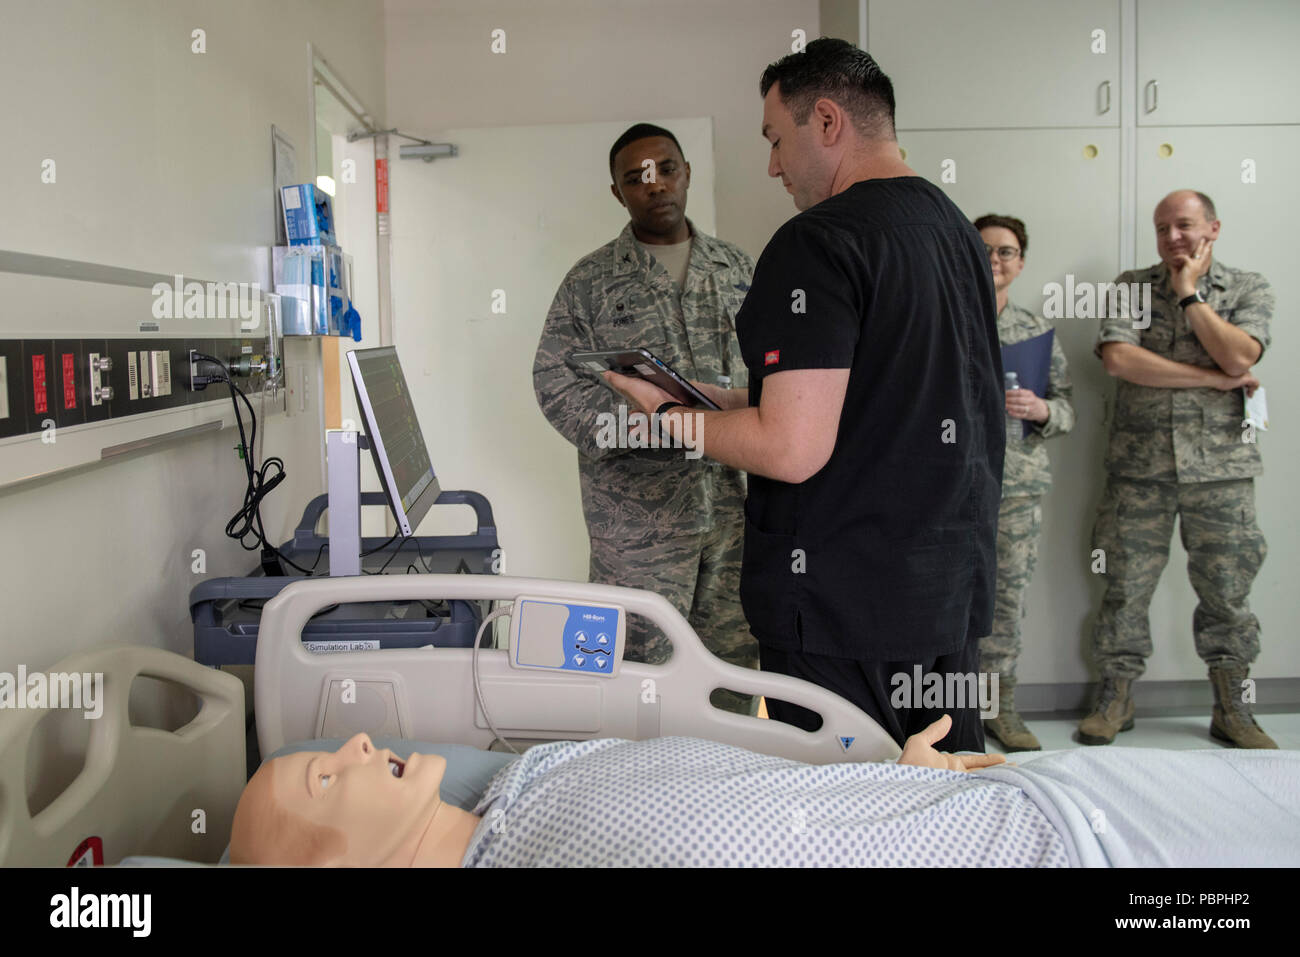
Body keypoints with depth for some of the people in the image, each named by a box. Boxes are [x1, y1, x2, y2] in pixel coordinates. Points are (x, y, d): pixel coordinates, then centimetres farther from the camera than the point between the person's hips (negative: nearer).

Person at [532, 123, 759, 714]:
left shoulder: (740, 270, 15)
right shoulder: (590, 282, 5)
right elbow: (557, 381, -2)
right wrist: (622, 425, -19)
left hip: (738, 505, 3)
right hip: (638, 516, -3)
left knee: (734, 667, 10)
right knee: (640, 667, -1)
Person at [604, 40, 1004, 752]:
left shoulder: (818, 244, -17)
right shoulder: (957, 228, 12)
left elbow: (792, 450, -24)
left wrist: (671, 415, -6)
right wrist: (730, 402, 19)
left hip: (843, 603, -9)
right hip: (953, 585, 9)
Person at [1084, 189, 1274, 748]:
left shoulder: (1248, 289, 7)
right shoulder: (1132, 287, 7)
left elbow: (1238, 356, -12)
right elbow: (1118, 357, -12)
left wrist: (1189, 294, -6)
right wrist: (1214, 380, -10)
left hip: (1220, 467, 0)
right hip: (1139, 467, 0)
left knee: (1226, 593, 6)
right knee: (1126, 587, 4)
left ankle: (1233, 711, 21)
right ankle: (1115, 700, 18)